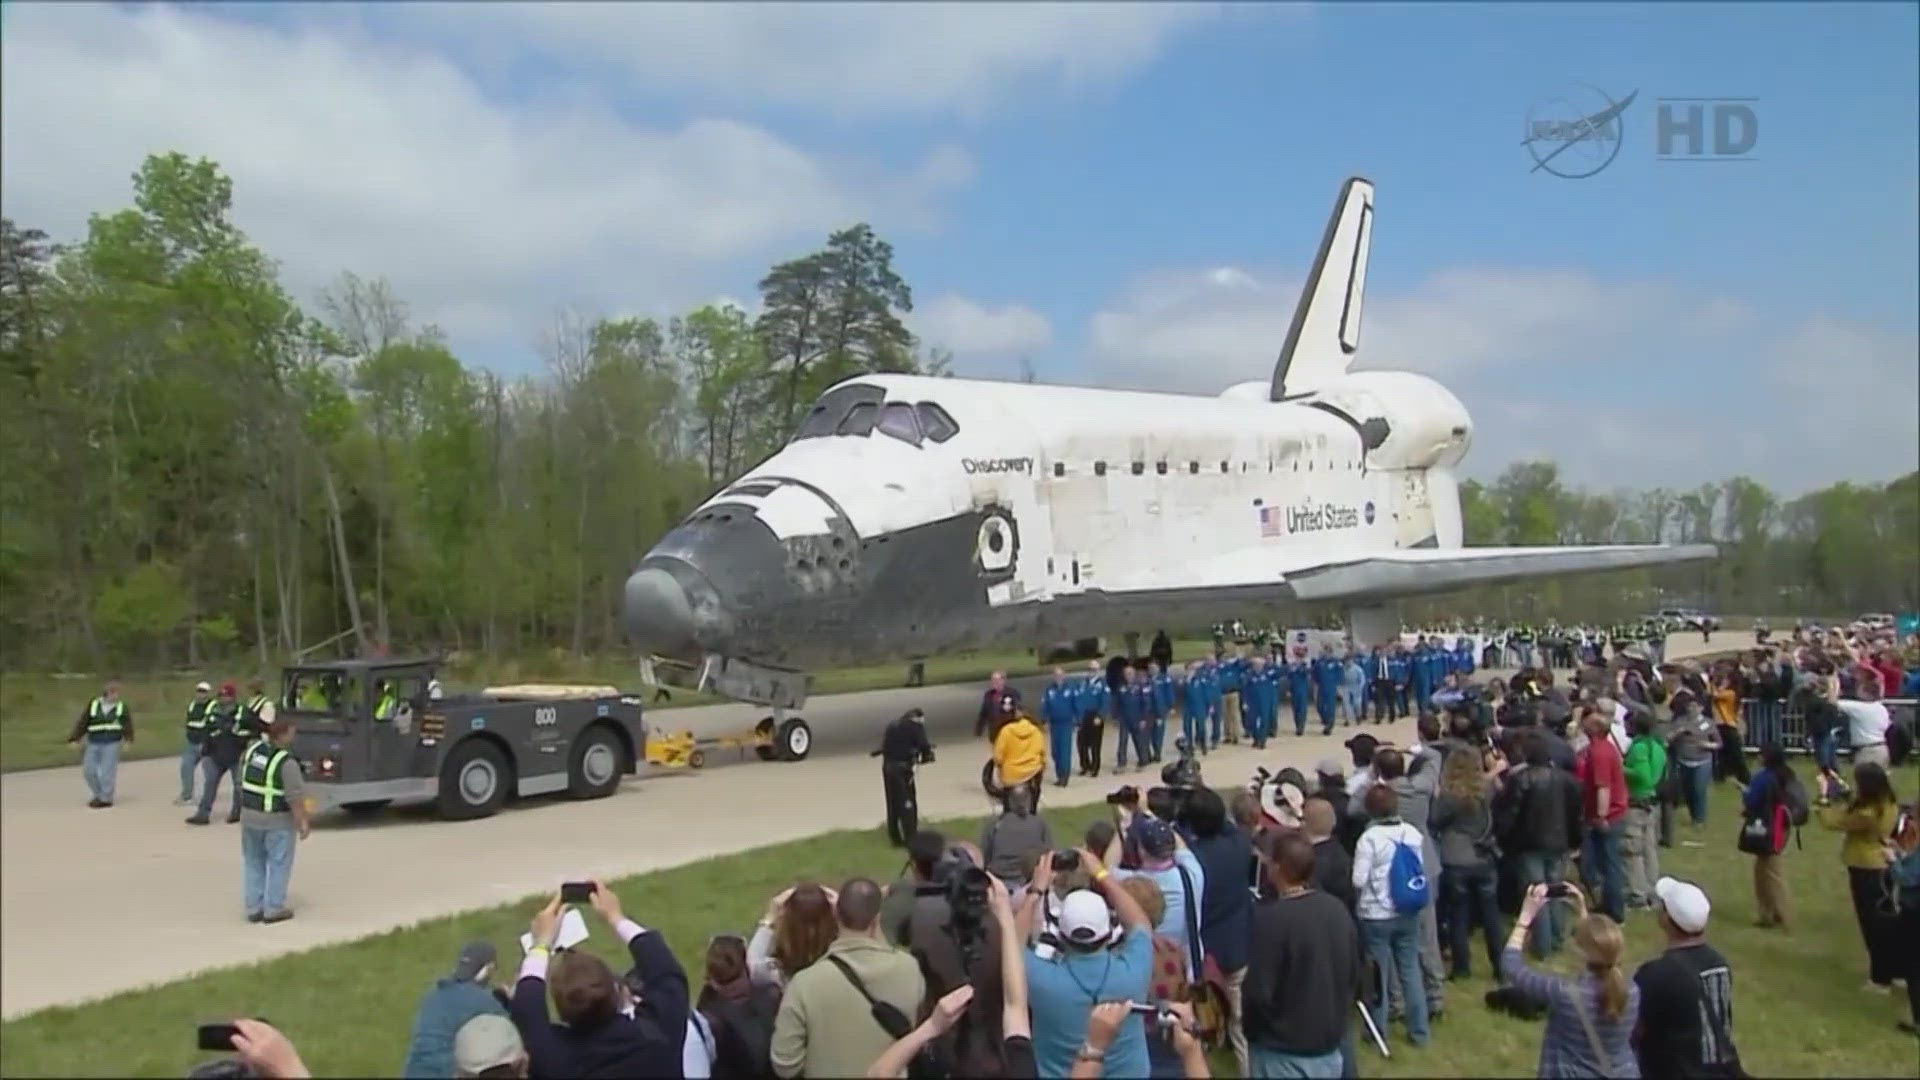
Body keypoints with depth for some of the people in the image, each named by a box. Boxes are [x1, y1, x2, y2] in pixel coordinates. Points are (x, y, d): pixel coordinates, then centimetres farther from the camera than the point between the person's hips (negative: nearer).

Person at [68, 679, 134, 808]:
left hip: (112, 744, -3)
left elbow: (127, 724, 1)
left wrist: (128, 738, -11)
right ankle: (98, 795, 24)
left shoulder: (122, 707, 4)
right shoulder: (93, 705, 6)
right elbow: (82, 723, 3)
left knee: (107, 771, -5)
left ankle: (106, 798, 7)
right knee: (89, 771, 4)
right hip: (94, 743, 3)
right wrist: (74, 739, -4)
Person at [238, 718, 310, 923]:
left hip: (249, 816, 7)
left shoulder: (252, 750, 1)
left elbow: (242, 781, 12)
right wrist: (302, 822, -11)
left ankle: (254, 908, 21)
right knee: (279, 864, 6)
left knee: (254, 862, 17)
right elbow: (295, 797, -20)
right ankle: (273, 909, 10)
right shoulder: (287, 762, -21)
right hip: (277, 821, -7)